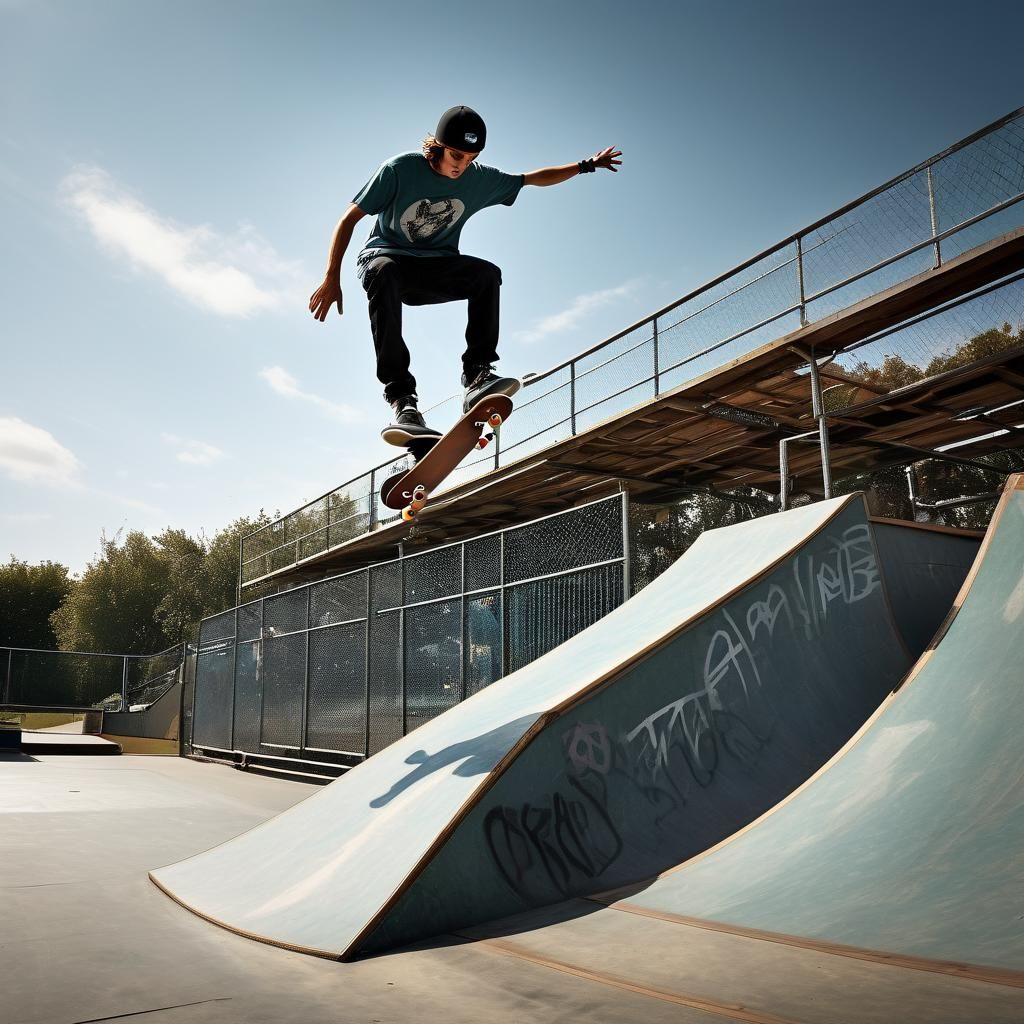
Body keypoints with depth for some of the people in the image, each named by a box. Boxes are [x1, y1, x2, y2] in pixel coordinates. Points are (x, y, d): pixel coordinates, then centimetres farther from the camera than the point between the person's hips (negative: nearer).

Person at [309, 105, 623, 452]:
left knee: (487, 273, -26)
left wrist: (587, 165, 9)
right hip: (384, 256, -4)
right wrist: (331, 278, -21)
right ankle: (402, 397, -48)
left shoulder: (481, 179, -3)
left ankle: (477, 375, -30)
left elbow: (534, 178, 12)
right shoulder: (400, 169, -15)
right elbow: (349, 219, -13)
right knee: (384, 273, -41)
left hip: (435, 270, 4)